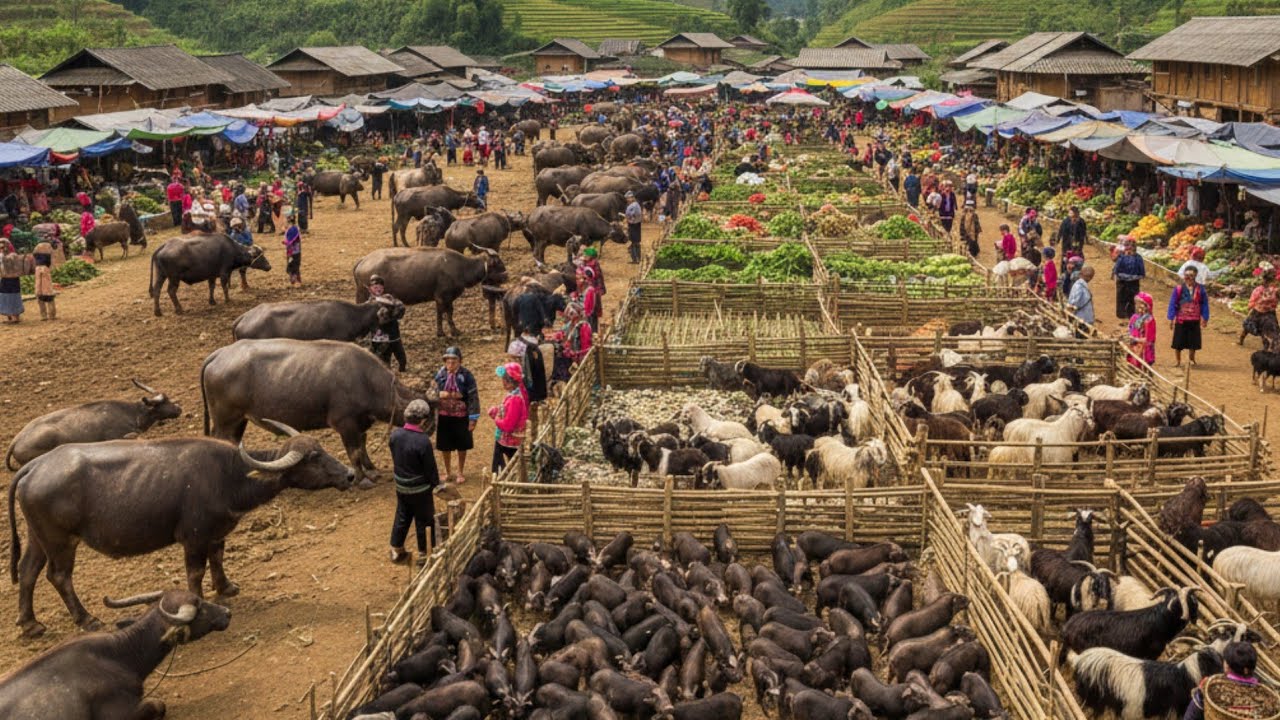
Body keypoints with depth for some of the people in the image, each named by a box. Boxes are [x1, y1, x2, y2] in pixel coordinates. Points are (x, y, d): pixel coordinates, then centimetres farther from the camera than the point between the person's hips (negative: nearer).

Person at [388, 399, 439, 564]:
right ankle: (424, 554, 22)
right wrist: (436, 483, -1)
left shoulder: (395, 434, -10)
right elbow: (431, 467, -18)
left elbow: (394, 458, 5)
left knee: (401, 517, 22)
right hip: (420, 489, -6)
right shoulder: (423, 441, -28)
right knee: (424, 520, 12)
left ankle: (396, 550, 32)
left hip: (401, 486, 6)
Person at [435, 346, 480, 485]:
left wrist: (473, 419, -13)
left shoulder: (466, 375, -16)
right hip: (444, 416, 3)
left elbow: (473, 397, -13)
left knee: (461, 446, 14)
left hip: (460, 417, -3)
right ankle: (448, 472, 35)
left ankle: (461, 473, 33)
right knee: (445, 446, 15)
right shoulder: (440, 373, -6)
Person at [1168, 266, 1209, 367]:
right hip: (1180, 320, -1)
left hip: (1194, 321, 1)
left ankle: (1192, 359, 29)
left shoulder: (1200, 289, -2)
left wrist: (1205, 318, 2)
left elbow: (1204, 304, 3)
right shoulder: (1179, 289, -5)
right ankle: (1177, 360, 17)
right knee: (1178, 341, 4)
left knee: (1193, 341, 9)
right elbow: (1172, 304, -3)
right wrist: (1171, 318, -6)